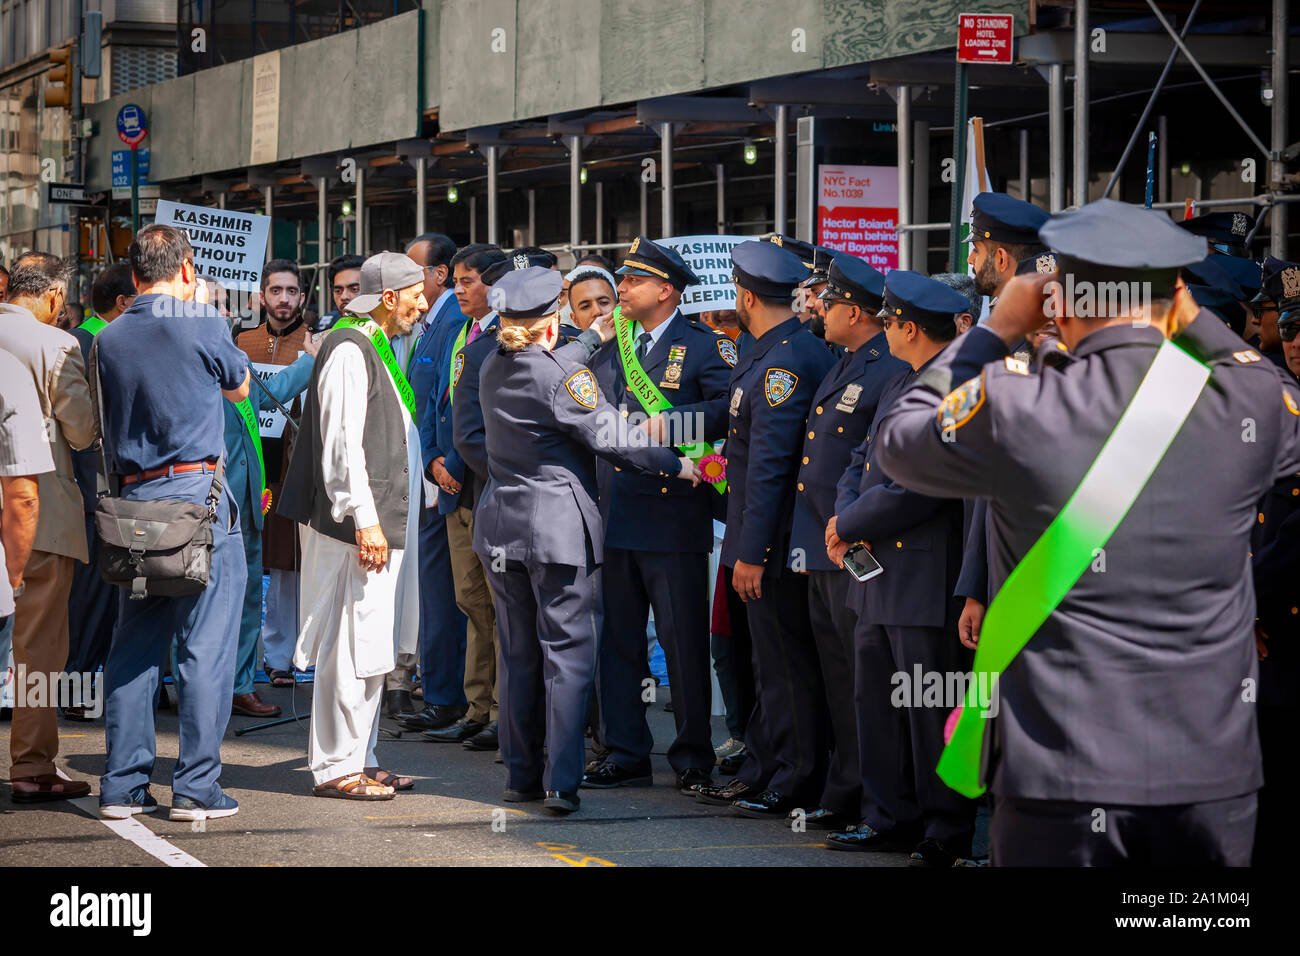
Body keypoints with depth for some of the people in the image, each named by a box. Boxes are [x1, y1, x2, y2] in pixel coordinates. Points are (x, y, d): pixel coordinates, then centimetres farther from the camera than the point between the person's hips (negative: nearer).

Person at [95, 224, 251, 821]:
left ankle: (123, 785, 12)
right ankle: (197, 786, -2)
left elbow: (104, 427, 14)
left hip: (133, 502, 5)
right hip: (197, 492, -5)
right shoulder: (203, 324, -5)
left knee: (134, 644, 10)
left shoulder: (108, 340, 8)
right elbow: (240, 387, 13)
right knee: (206, 645, -1)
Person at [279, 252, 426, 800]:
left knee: (373, 647, 14)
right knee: (352, 646, -7)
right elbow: (342, 444, -19)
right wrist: (365, 520, -22)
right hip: (359, 524, -10)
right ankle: (335, 768, -2)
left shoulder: (376, 349, 19)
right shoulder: (349, 350, -13)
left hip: (381, 520, 10)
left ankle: (359, 758, 21)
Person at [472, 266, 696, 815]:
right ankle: (561, 784, -7)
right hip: (558, 527, -7)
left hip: (502, 524, 7)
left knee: (518, 654, 14)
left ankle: (521, 775, 18)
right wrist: (675, 465, -5)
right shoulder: (562, 375, -14)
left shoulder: (494, 368, 6)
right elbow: (609, 437, -14)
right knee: (568, 654, -3)